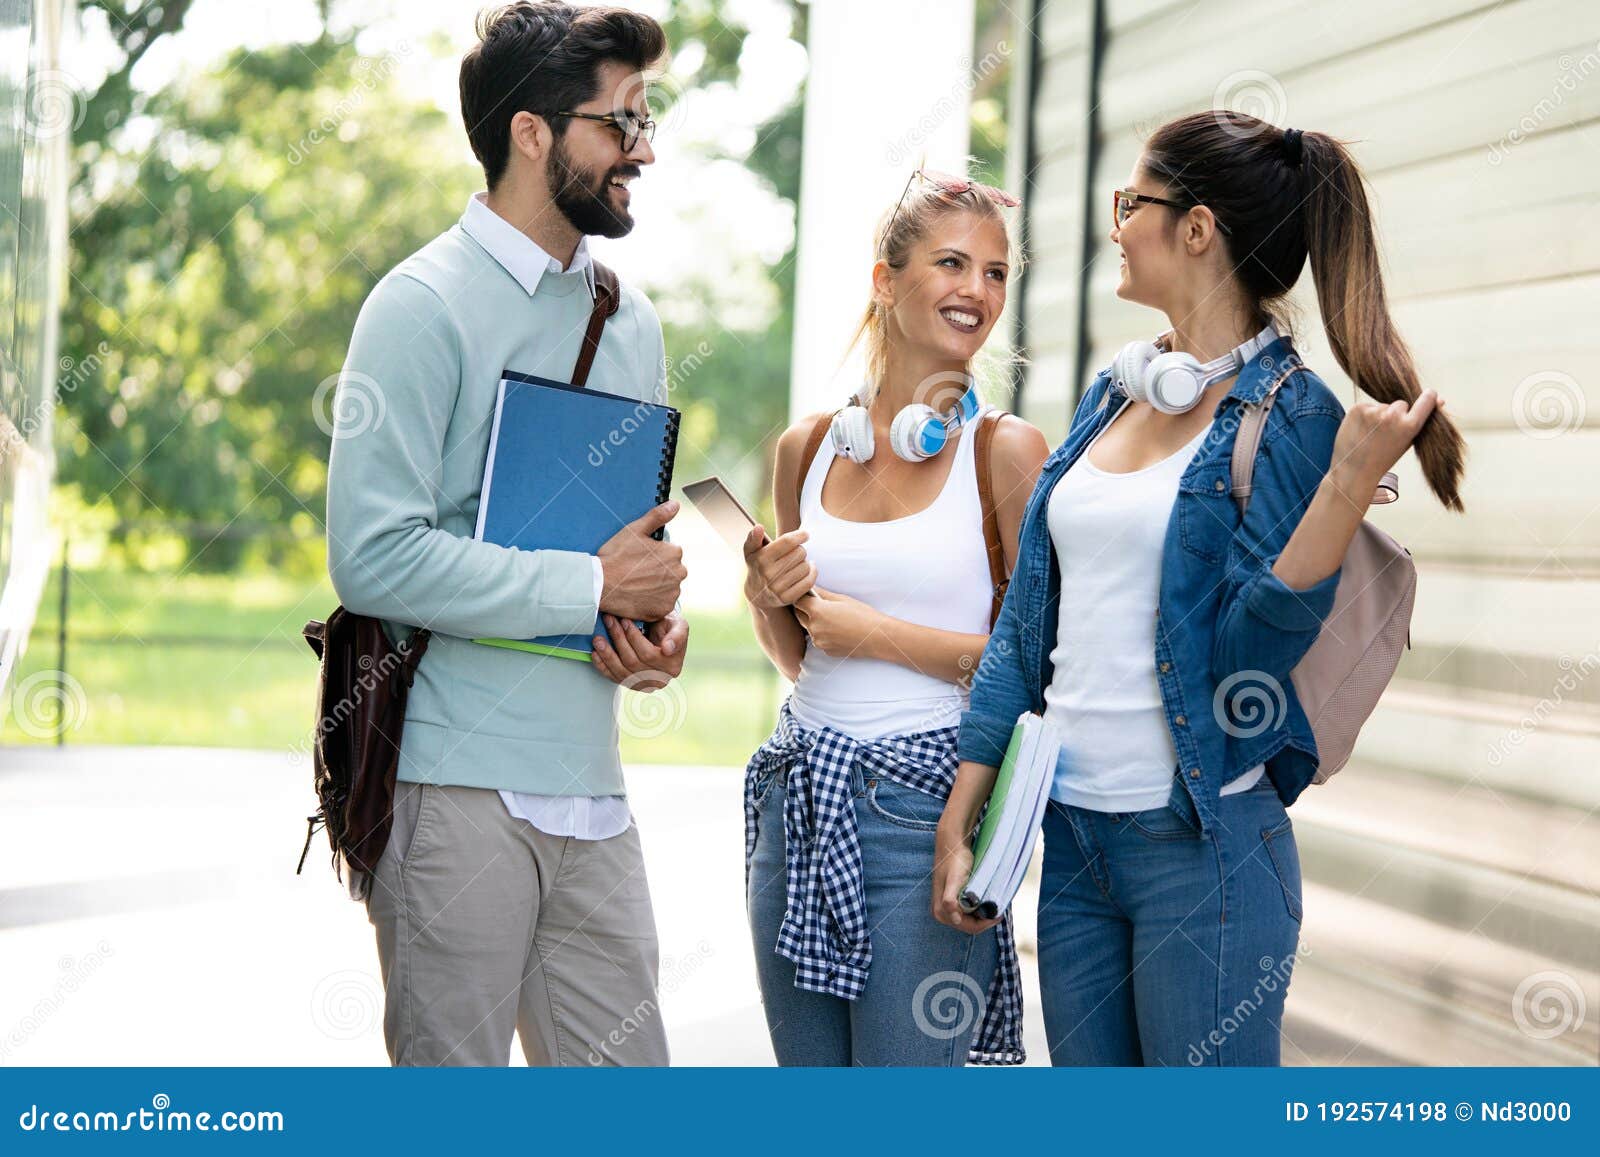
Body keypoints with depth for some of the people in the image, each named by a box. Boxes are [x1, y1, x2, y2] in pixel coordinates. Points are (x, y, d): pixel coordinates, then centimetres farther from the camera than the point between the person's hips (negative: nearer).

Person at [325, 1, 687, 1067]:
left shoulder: (630, 320, 17)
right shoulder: (426, 306, -8)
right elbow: (376, 557, -17)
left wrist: (660, 621, 2)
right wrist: (595, 587, -14)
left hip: (591, 782, 7)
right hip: (460, 782, -7)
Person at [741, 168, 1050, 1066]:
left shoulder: (1007, 451, -5)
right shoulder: (810, 447, 9)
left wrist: (880, 633, -11)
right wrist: (768, 599, -1)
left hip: (922, 799, -5)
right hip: (800, 796, 5)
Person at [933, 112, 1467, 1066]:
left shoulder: (1291, 420, -9)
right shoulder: (1114, 397, 11)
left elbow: (1249, 649, -17)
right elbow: (1030, 615, 12)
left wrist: (1350, 482, -25)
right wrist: (962, 808, 10)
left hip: (1204, 850, -7)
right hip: (1073, 840, 7)